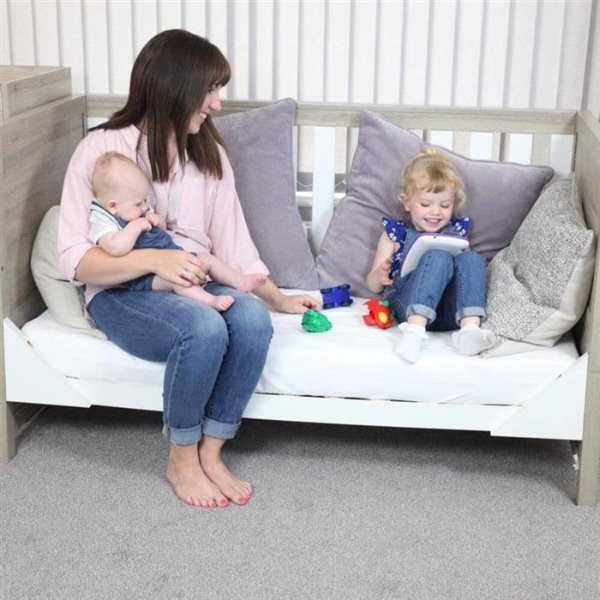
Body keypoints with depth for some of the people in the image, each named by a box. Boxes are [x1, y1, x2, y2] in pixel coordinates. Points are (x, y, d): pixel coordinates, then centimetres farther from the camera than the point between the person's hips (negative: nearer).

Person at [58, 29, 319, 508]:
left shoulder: (209, 154, 8)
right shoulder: (103, 149, -10)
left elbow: (232, 240, 13)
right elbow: (75, 260, -15)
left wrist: (277, 297, 6)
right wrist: (152, 259, -28)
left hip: (195, 285, 5)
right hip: (121, 293, -5)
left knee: (253, 319, -29)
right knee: (204, 328, -35)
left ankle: (210, 452, -13)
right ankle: (181, 459, -12)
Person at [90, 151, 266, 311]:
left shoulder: (134, 211, 16)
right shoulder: (102, 222, -11)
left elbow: (163, 228, 28)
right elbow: (116, 248, -32)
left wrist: (157, 222, 4)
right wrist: (136, 226, -22)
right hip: (145, 277, -10)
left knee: (207, 258, 3)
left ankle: (241, 281, -1)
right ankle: (210, 300, -50)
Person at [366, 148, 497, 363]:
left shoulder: (456, 232, 27)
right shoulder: (397, 233, 19)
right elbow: (373, 286, 16)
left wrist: (465, 262, 0)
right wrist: (380, 275, -9)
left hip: (452, 312, 3)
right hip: (411, 307, -3)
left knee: (471, 258, -24)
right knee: (437, 256, -29)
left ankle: (469, 329, -43)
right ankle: (415, 329, -47)